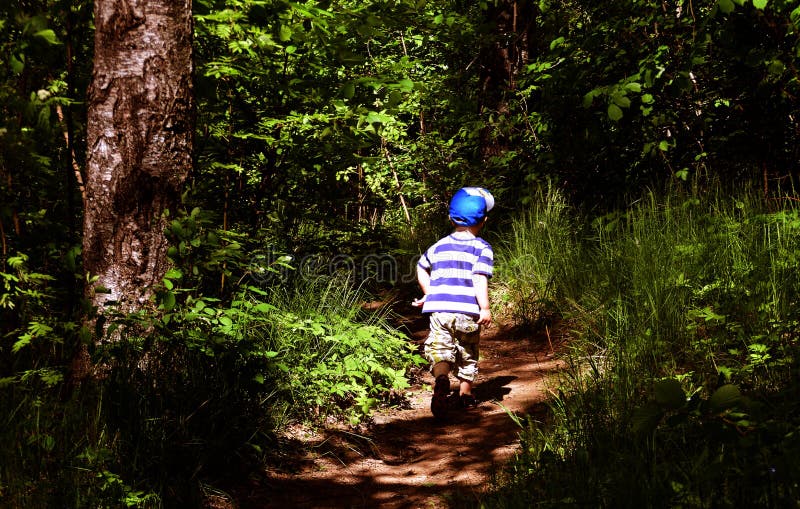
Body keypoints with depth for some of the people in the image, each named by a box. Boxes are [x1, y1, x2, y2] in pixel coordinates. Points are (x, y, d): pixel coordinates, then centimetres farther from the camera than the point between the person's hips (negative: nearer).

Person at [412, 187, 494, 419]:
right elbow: (479, 278, -13)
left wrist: (428, 294, 37)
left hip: (440, 310, 1)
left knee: (439, 349, -5)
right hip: (468, 312, -1)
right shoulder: (482, 248, 0)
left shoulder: (439, 246, 13)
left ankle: (441, 379, -35)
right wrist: (485, 308, -14)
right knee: (468, 353, 18)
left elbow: (421, 269, 26)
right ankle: (465, 394, 28)